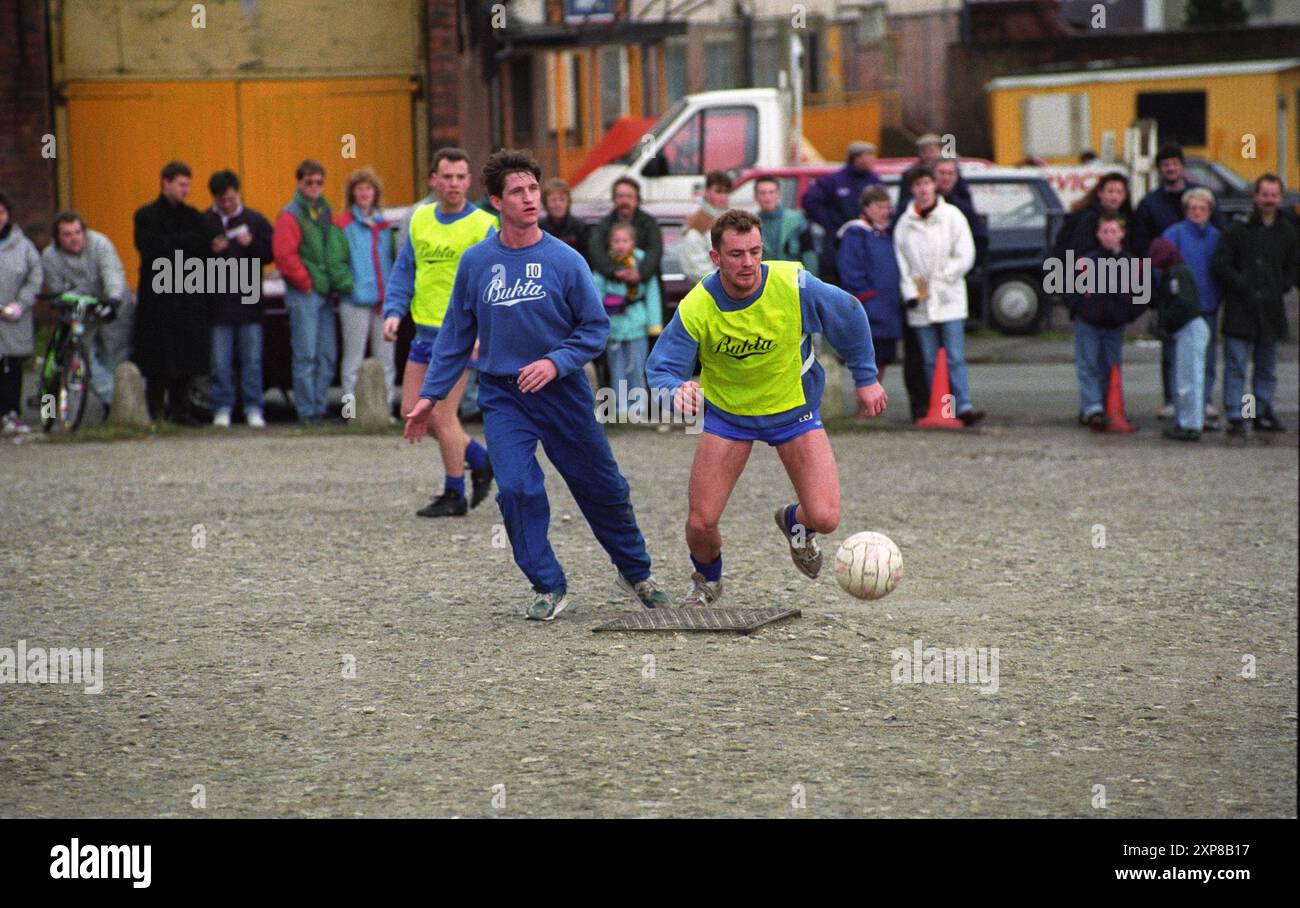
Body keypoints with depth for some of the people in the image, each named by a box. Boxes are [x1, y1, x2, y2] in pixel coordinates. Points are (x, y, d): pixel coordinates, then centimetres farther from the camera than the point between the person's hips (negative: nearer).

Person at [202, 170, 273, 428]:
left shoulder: (255, 220, 6)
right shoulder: (203, 222, 4)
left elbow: (270, 253, 5)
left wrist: (251, 244, -12)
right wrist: (212, 251, -15)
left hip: (249, 300, 1)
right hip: (218, 302, 0)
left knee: (252, 359, 2)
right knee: (220, 361, 1)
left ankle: (254, 409, 7)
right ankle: (222, 409, 8)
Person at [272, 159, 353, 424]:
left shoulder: (326, 214, 16)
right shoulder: (291, 216, -5)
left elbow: (338, 253, 22)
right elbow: (284, 255, -14)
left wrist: (340, 280, 8)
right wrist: (305, 282, -11)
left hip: (325, 293, 7)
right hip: (304, 294, -7)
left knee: (328, 355, 6)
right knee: (306, 355, -7)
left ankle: (319, 408, 12)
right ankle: (306, 411, -5)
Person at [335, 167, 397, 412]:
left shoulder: (383, 224, 16)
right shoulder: (344, 223, -1)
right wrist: (345, 284, -15)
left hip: (384, 300, 5)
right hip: (356, 300, -5)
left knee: (386, 359, 7)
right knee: (354, 360, -2)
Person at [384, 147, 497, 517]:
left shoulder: (483, 226, -9)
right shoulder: (420, 220, 9)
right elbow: (403, 271, 14)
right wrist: (394, 312, -2)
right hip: (425, 331, 7)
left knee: (442, 415, -8)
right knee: (413, 410, 7)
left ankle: (454, 496, 7)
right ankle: (479, 460, 25)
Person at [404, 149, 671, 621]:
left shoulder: (565, 260, -7)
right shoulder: (475, 262, -1)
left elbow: (596, 327, -2)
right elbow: (456, 334, 9)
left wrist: (556, 362, -17)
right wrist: (431, 394, 6)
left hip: (563, 391, -1)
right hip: (502, 396, 1)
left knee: (602, 488, 7)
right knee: (517, 488, -16)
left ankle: (636, 572, 30)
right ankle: (548, 587, -1)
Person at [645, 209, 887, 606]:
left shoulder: (794, 286, -23)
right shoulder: (695, 309, -24)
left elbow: (850, 315, -5)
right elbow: (660, 368, -18)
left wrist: (866, 378, 2)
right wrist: (677, 391, -42)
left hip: (794, 409, 0)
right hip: (726, 414, 0)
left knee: (824, 517, -14)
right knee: (701, 523, -7)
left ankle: (795, 522, 27)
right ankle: (706, 580, 30)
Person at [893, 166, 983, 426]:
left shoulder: (951, 216, 1)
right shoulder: (905, 223, 7)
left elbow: (965, 256, -3)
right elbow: (900, 261, 6)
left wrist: (937, 280, -8)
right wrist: (910, 292, -7)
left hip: (948, 298, -3)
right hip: (920, 301, 3)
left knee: (955, 357, -8)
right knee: (930, 360, 5)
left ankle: (964, 406, -13)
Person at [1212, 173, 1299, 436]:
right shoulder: (1237, 230, -2)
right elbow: (1220, 264, -6)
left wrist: (1279, 288, 1)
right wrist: (1245, 287, -11)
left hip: (1271, 312, 4)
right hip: (1240, 310, -4)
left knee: (1267, 368, 12)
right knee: (1236, 366, -6)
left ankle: (1263, 412, 22)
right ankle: (1235, 416, -4)